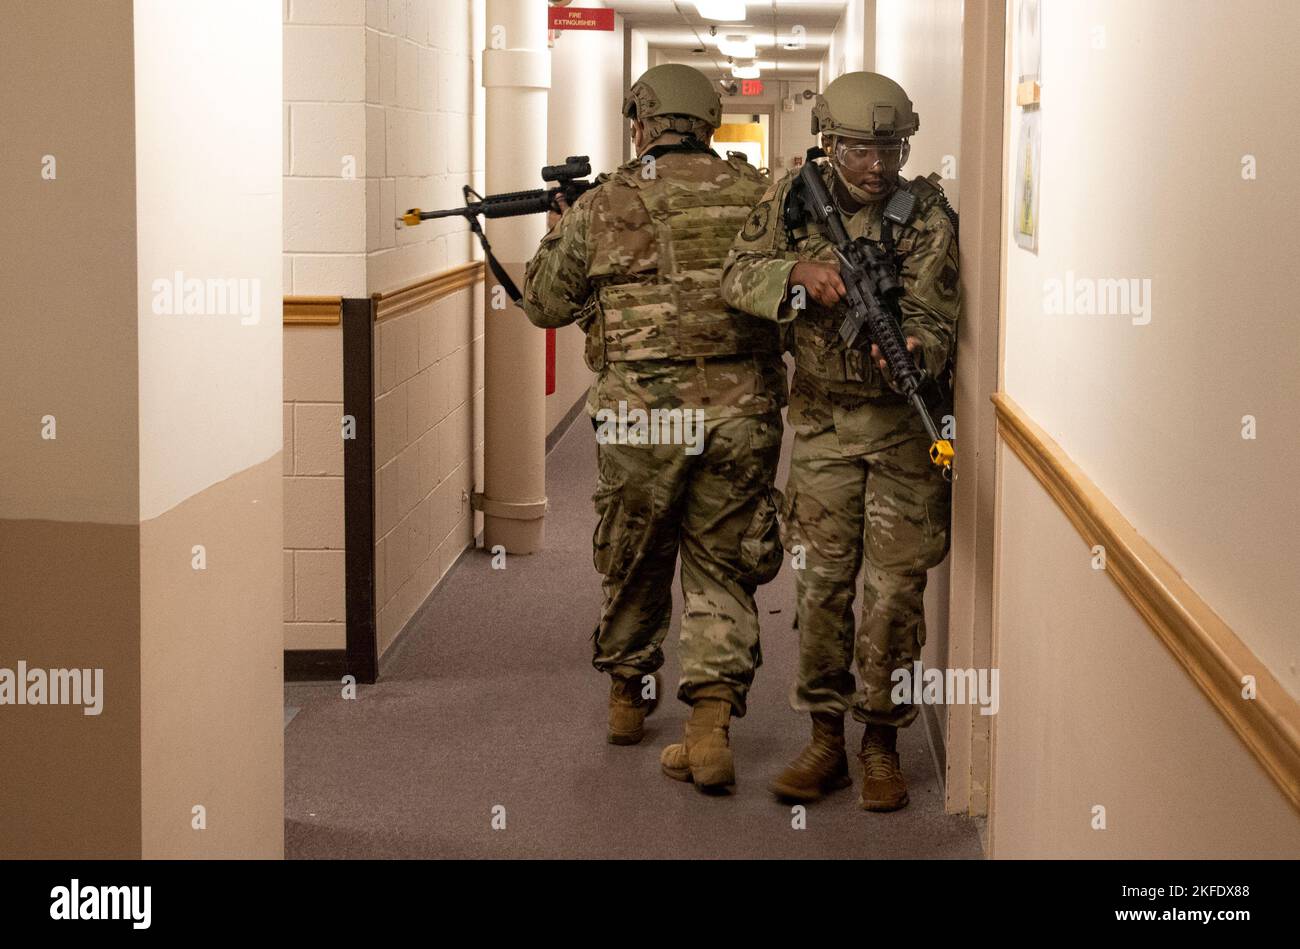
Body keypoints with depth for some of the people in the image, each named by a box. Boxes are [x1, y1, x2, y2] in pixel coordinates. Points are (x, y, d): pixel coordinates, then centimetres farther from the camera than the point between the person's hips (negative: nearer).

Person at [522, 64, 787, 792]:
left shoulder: (600, 207, -2)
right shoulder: (756, 195, 1)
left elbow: (546, 305, 10)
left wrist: (557, 232, 28)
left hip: (641, 420, -1)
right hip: (740, 415, 1)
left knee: (635, 565, 20)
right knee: (721, 574, 10)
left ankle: (628, 698, 37)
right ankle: (711, 726, -3)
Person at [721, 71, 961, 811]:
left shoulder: (928, 215, -11)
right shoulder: (794, 197, 0)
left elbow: (932, 318, -18)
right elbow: (738, 275, -2)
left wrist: (910, 349, -41)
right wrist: (798, 271, -21)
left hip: (903, 420, -2)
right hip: (823, 418, 3)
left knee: (895, 585, -1)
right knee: (821, 581, 4)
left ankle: (883, 742, 13)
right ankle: (826, 740, 14)